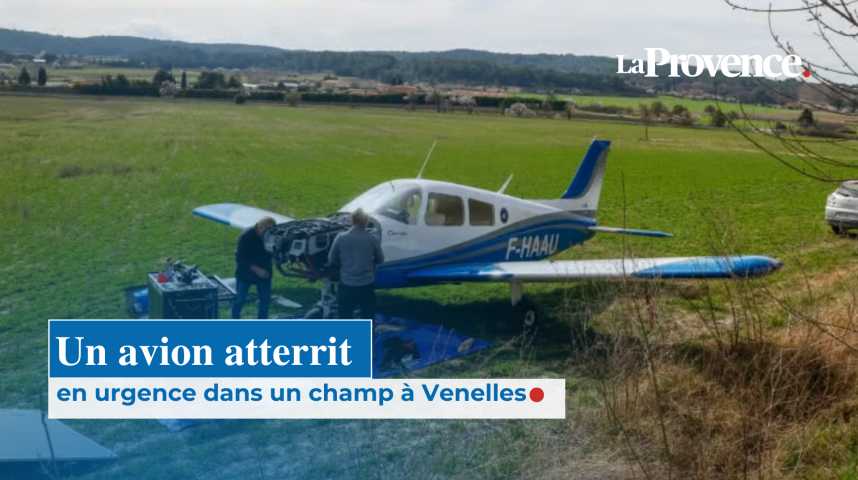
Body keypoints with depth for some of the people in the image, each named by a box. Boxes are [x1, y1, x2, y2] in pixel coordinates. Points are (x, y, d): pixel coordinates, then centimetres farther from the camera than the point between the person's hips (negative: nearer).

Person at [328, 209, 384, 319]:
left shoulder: (341, 238, -8)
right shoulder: (372, 239, -6)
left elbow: (331, 260, 0)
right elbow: (380, 259, 7)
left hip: (347, 285, -1)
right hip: (367, 285, 1)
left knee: (345, 318, 10)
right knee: (368, 317, 15)